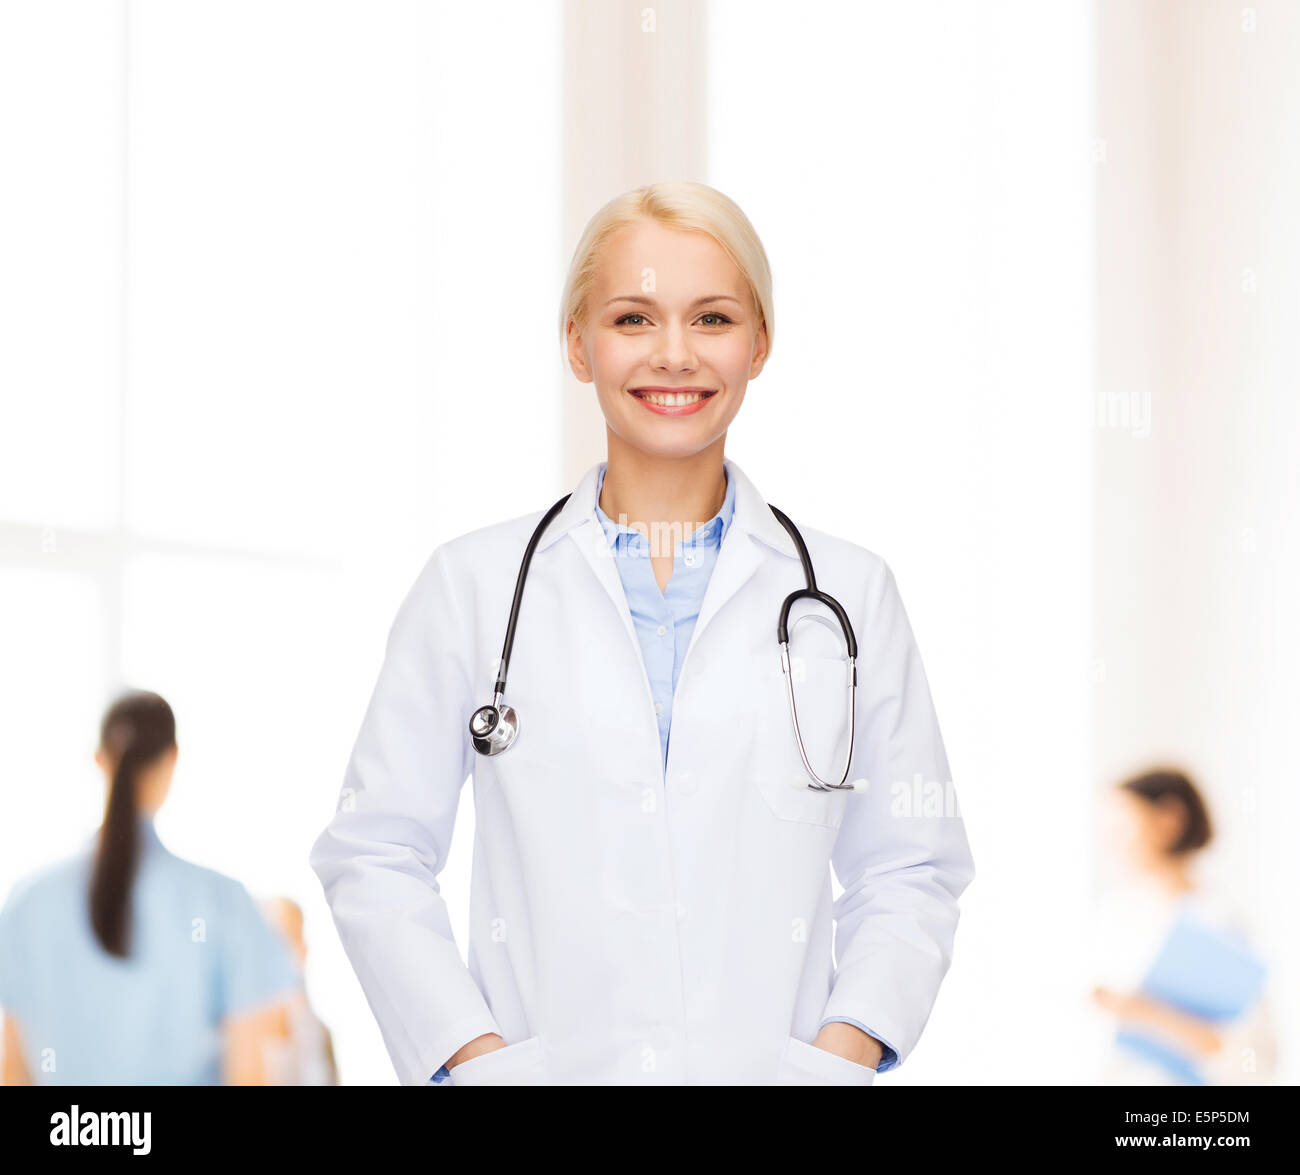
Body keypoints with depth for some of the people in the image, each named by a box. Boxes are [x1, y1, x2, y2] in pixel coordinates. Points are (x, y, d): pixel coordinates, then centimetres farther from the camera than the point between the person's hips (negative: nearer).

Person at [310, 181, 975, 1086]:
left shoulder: (849, 593, 7)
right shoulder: (475, 585, 5)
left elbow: (911, 868, 9)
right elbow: (376, 853, 5)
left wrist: (843, 1050, -5)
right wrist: (470, 1053, -6)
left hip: (774, 1067, 1)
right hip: (543, 1065, 0)